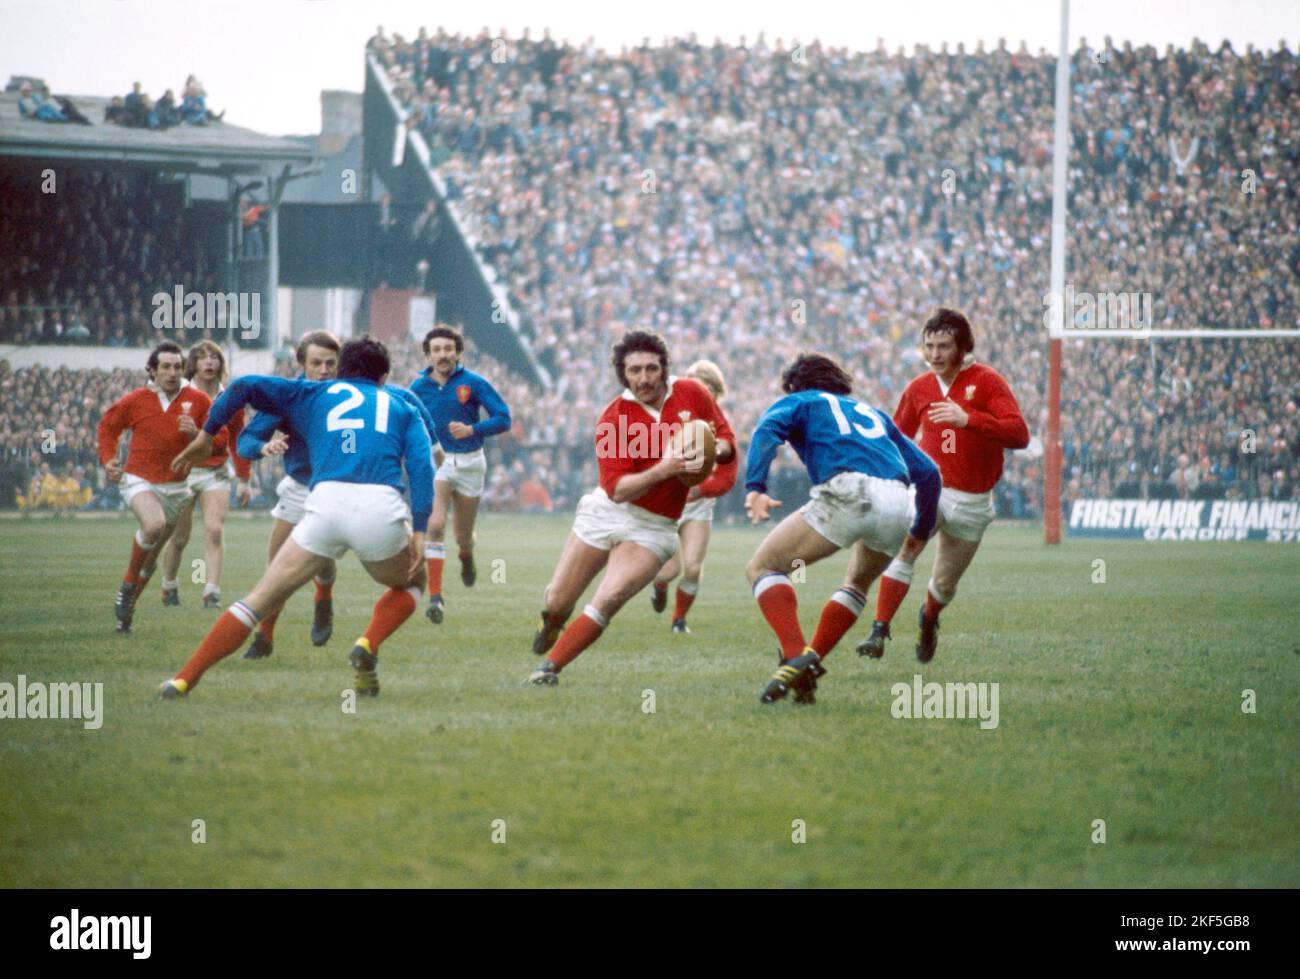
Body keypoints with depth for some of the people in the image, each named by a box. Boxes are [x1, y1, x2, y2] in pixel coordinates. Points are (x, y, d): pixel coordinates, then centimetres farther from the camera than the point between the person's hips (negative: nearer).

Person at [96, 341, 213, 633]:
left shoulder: (198, 400, -4)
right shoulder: (135, 401, -5)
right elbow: (108, 425, 12)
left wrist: (196, 433, -19)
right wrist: (107, 460, 0)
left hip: (175, 485, 3)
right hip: (139, 480, -3)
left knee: (153, 552, 11)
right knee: (154, 524, -33)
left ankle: (126, 609, 30)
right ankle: (129, 584, -12)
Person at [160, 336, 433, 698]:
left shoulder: (316, 394, 27)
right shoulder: (402, 407, 26)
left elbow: (245, 386, 19)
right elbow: (421, 464, 9)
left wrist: (206, 436, 28)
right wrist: (419, 530, 4)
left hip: (326, 503, 0)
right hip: (382, 505, 0)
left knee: (261, 599, 9)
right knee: (411, 583, 30)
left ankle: (184, 679, 2)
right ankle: (368, 646, 3)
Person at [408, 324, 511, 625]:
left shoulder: (473, 383, -8)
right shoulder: (419, 388, -2)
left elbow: (503, 418, -9)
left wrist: (472, 429, -24)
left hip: (470, 462, 0)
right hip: (435, 462, 0)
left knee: (463, 535, 12)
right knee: (435, 524, -23)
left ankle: (466, 556, 52)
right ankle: (435, 596, -21)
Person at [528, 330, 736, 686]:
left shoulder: (692, 393, -5)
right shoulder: (613, 417, -11)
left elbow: (728, 441, 5)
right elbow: (616, 488, -17)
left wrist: (714, 449, -19)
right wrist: (663, 470, -33)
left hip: (654, 527, -1)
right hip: (606, 510, 1)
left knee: (607, 602, -22)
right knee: (556, 602, 7)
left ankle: (550, 667, -11)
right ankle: (551, 624, 44)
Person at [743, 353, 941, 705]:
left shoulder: (799, 401, 24)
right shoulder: (872, 413, 37)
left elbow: (767, 430, 0)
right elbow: (928, 471, 32)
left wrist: (755, 487, -13)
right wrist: (921, 531, 40)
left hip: (848, 491, -5)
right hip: (899, 502, 5)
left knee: (762, 567, 6)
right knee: (858, 583, 32)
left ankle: (797, 656, -14)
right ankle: (808, 670, 21)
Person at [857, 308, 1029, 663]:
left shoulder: (987, 382, -9)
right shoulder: (918, 388, 4)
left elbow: (1019, 434, -22)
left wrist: (968, 419, -35)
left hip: (971, 501, -1)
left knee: (944, 584, 8)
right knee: (905, 545, -30)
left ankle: (928, 619, 45)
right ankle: (879, 632, -32)